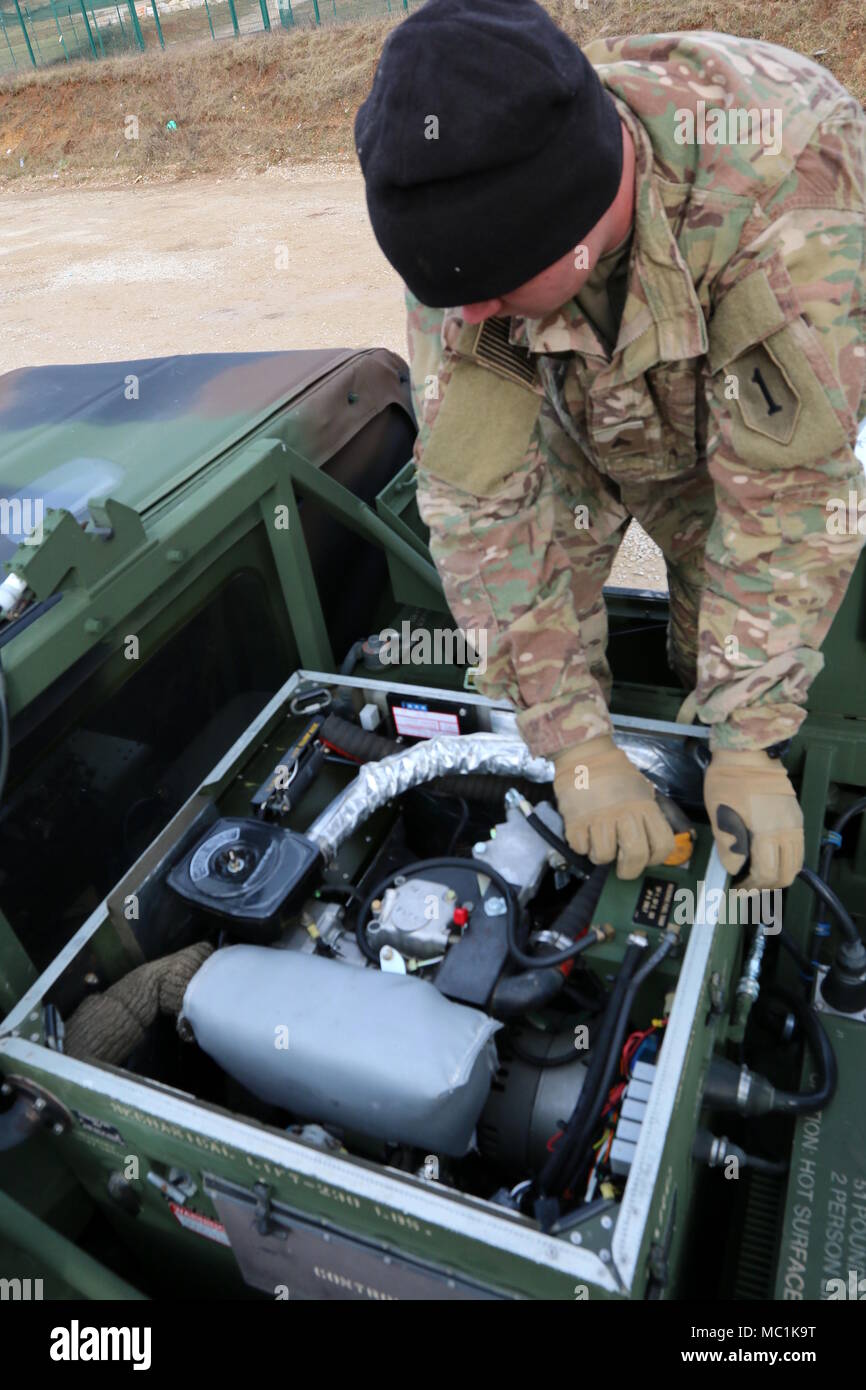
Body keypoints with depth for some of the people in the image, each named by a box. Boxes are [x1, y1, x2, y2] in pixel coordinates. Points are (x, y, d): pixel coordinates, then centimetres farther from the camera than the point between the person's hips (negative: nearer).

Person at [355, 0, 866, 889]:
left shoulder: (793, 181, -40)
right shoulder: (473, 216, -32)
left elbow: (789, 493, -35)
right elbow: (481, 493, -32)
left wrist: (749, 748, -33)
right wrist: (575, 743, -33)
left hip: (732, 423, -1)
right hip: (576, 421, 2)